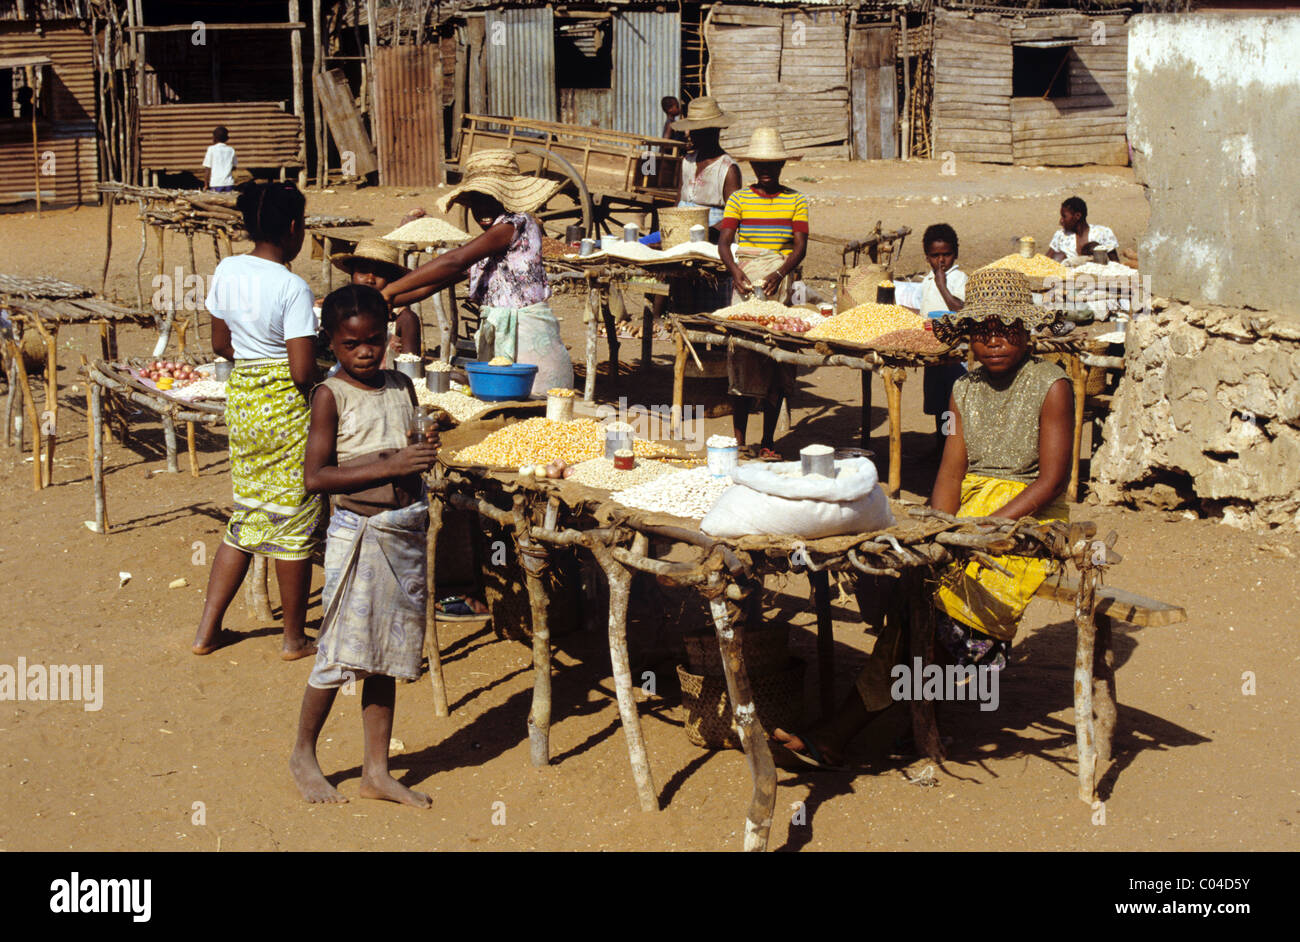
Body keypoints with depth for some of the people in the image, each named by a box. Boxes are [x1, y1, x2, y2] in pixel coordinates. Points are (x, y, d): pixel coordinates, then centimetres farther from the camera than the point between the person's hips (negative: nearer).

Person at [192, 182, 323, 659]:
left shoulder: (226, 271, 2)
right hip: (286, 406, -7)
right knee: (293, 520, 6)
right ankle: (295, 639, 18)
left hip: (241, 396, 7)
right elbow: (303, 372, -21)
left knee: (246, 516, 17)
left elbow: (221, 345, 12)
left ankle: (207, 631, 20)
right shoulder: (292, 288, -18)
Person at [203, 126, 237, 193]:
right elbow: (234, 167, 14)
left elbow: (207, 169, -4)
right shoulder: (231, 150, 5)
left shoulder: (212, 149, -4)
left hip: (216, 184, -3)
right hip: (229, 183, 3)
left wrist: (206, 185, 1)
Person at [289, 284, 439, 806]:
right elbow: (315, 476, -15)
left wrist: (427, 450, -2)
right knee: (341, 650, -2)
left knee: (385, 654, 11)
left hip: (407, 528, 5)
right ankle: (303, 754, 20)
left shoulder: (403, 387, 9)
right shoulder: (331, 396, -8)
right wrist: (390, 466, -20)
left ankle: (376, 770, 19)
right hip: (358, 529, -5)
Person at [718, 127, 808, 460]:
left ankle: (768, 441, 7)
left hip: (780, 285, 0)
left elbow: (800, 246, -2)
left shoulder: (796, 201, 7)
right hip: (745, 282, 0)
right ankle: (738, 439, 5)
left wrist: (779, 274, -20)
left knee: (777, 361, -1)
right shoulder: (739, 199, 7)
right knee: (742, 357, -5)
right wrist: (736, 271, -21)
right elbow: (724, 242, -2)